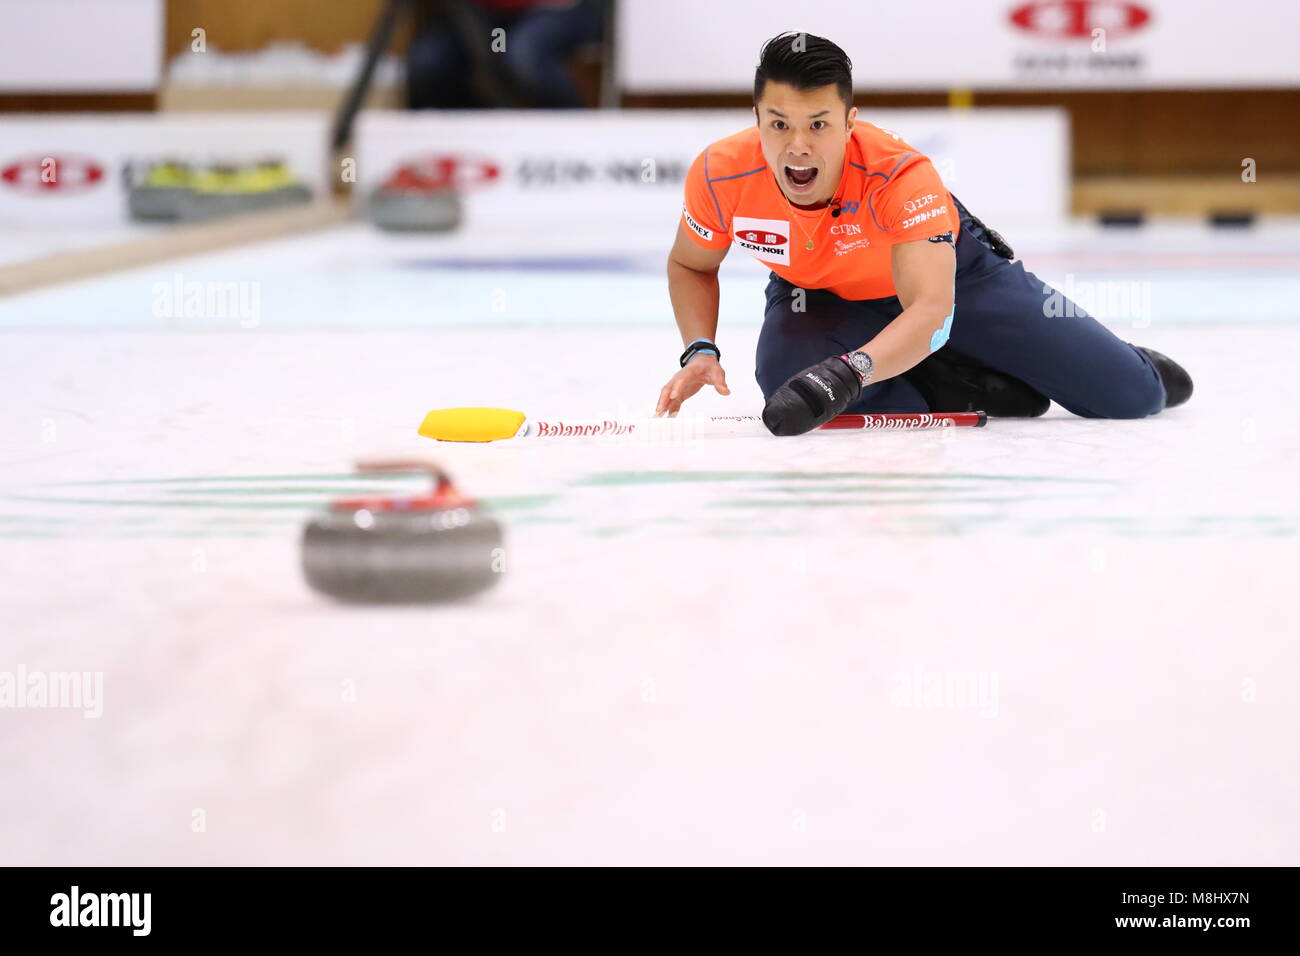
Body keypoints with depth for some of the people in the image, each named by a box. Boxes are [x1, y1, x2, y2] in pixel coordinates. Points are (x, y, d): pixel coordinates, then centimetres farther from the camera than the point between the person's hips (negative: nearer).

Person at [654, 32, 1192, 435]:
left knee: (1131, 398, -9)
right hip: (821, 293, 2)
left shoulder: (901, 175, -40)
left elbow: (931, 311, -51)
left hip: (947, 270, -2)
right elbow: (690, 265, -6)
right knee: (789, 383, -35)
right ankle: (975, 390, -9)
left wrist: (849, 370, -69)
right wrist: (699, 351, -25)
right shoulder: (720, 175, -29)